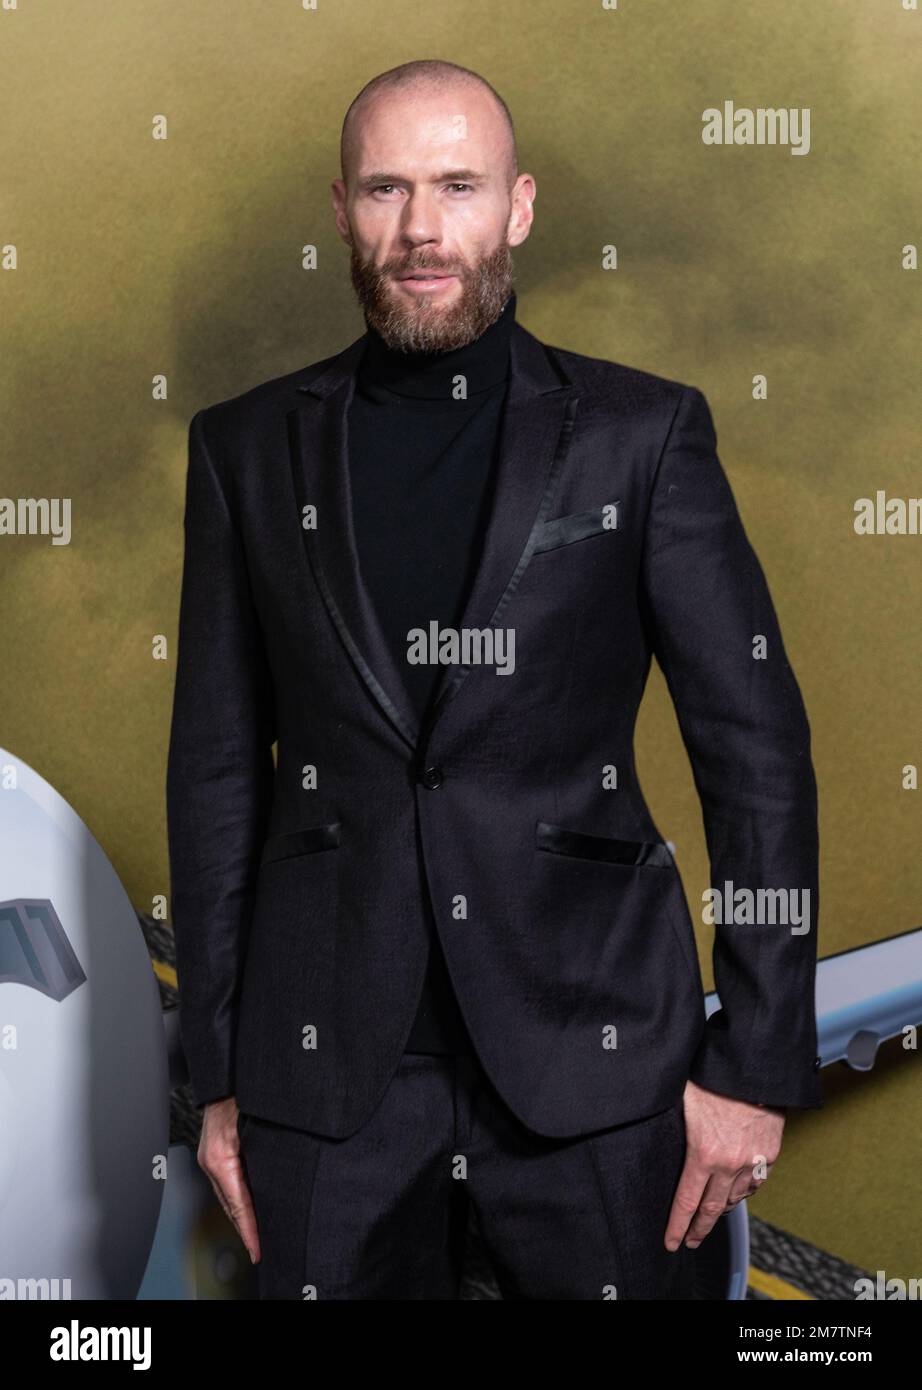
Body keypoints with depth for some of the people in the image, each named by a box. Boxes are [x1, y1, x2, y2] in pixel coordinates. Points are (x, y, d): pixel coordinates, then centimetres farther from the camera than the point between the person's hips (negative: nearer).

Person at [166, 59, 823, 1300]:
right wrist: (221, 1080, 5)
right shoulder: (250, 448, 4)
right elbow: (217, 767, 5)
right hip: (329, 1068, 2)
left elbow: (758, 749, -2)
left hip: (593, 1058, -1)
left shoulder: (644, 432, -2)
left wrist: (757, 1061, -4)